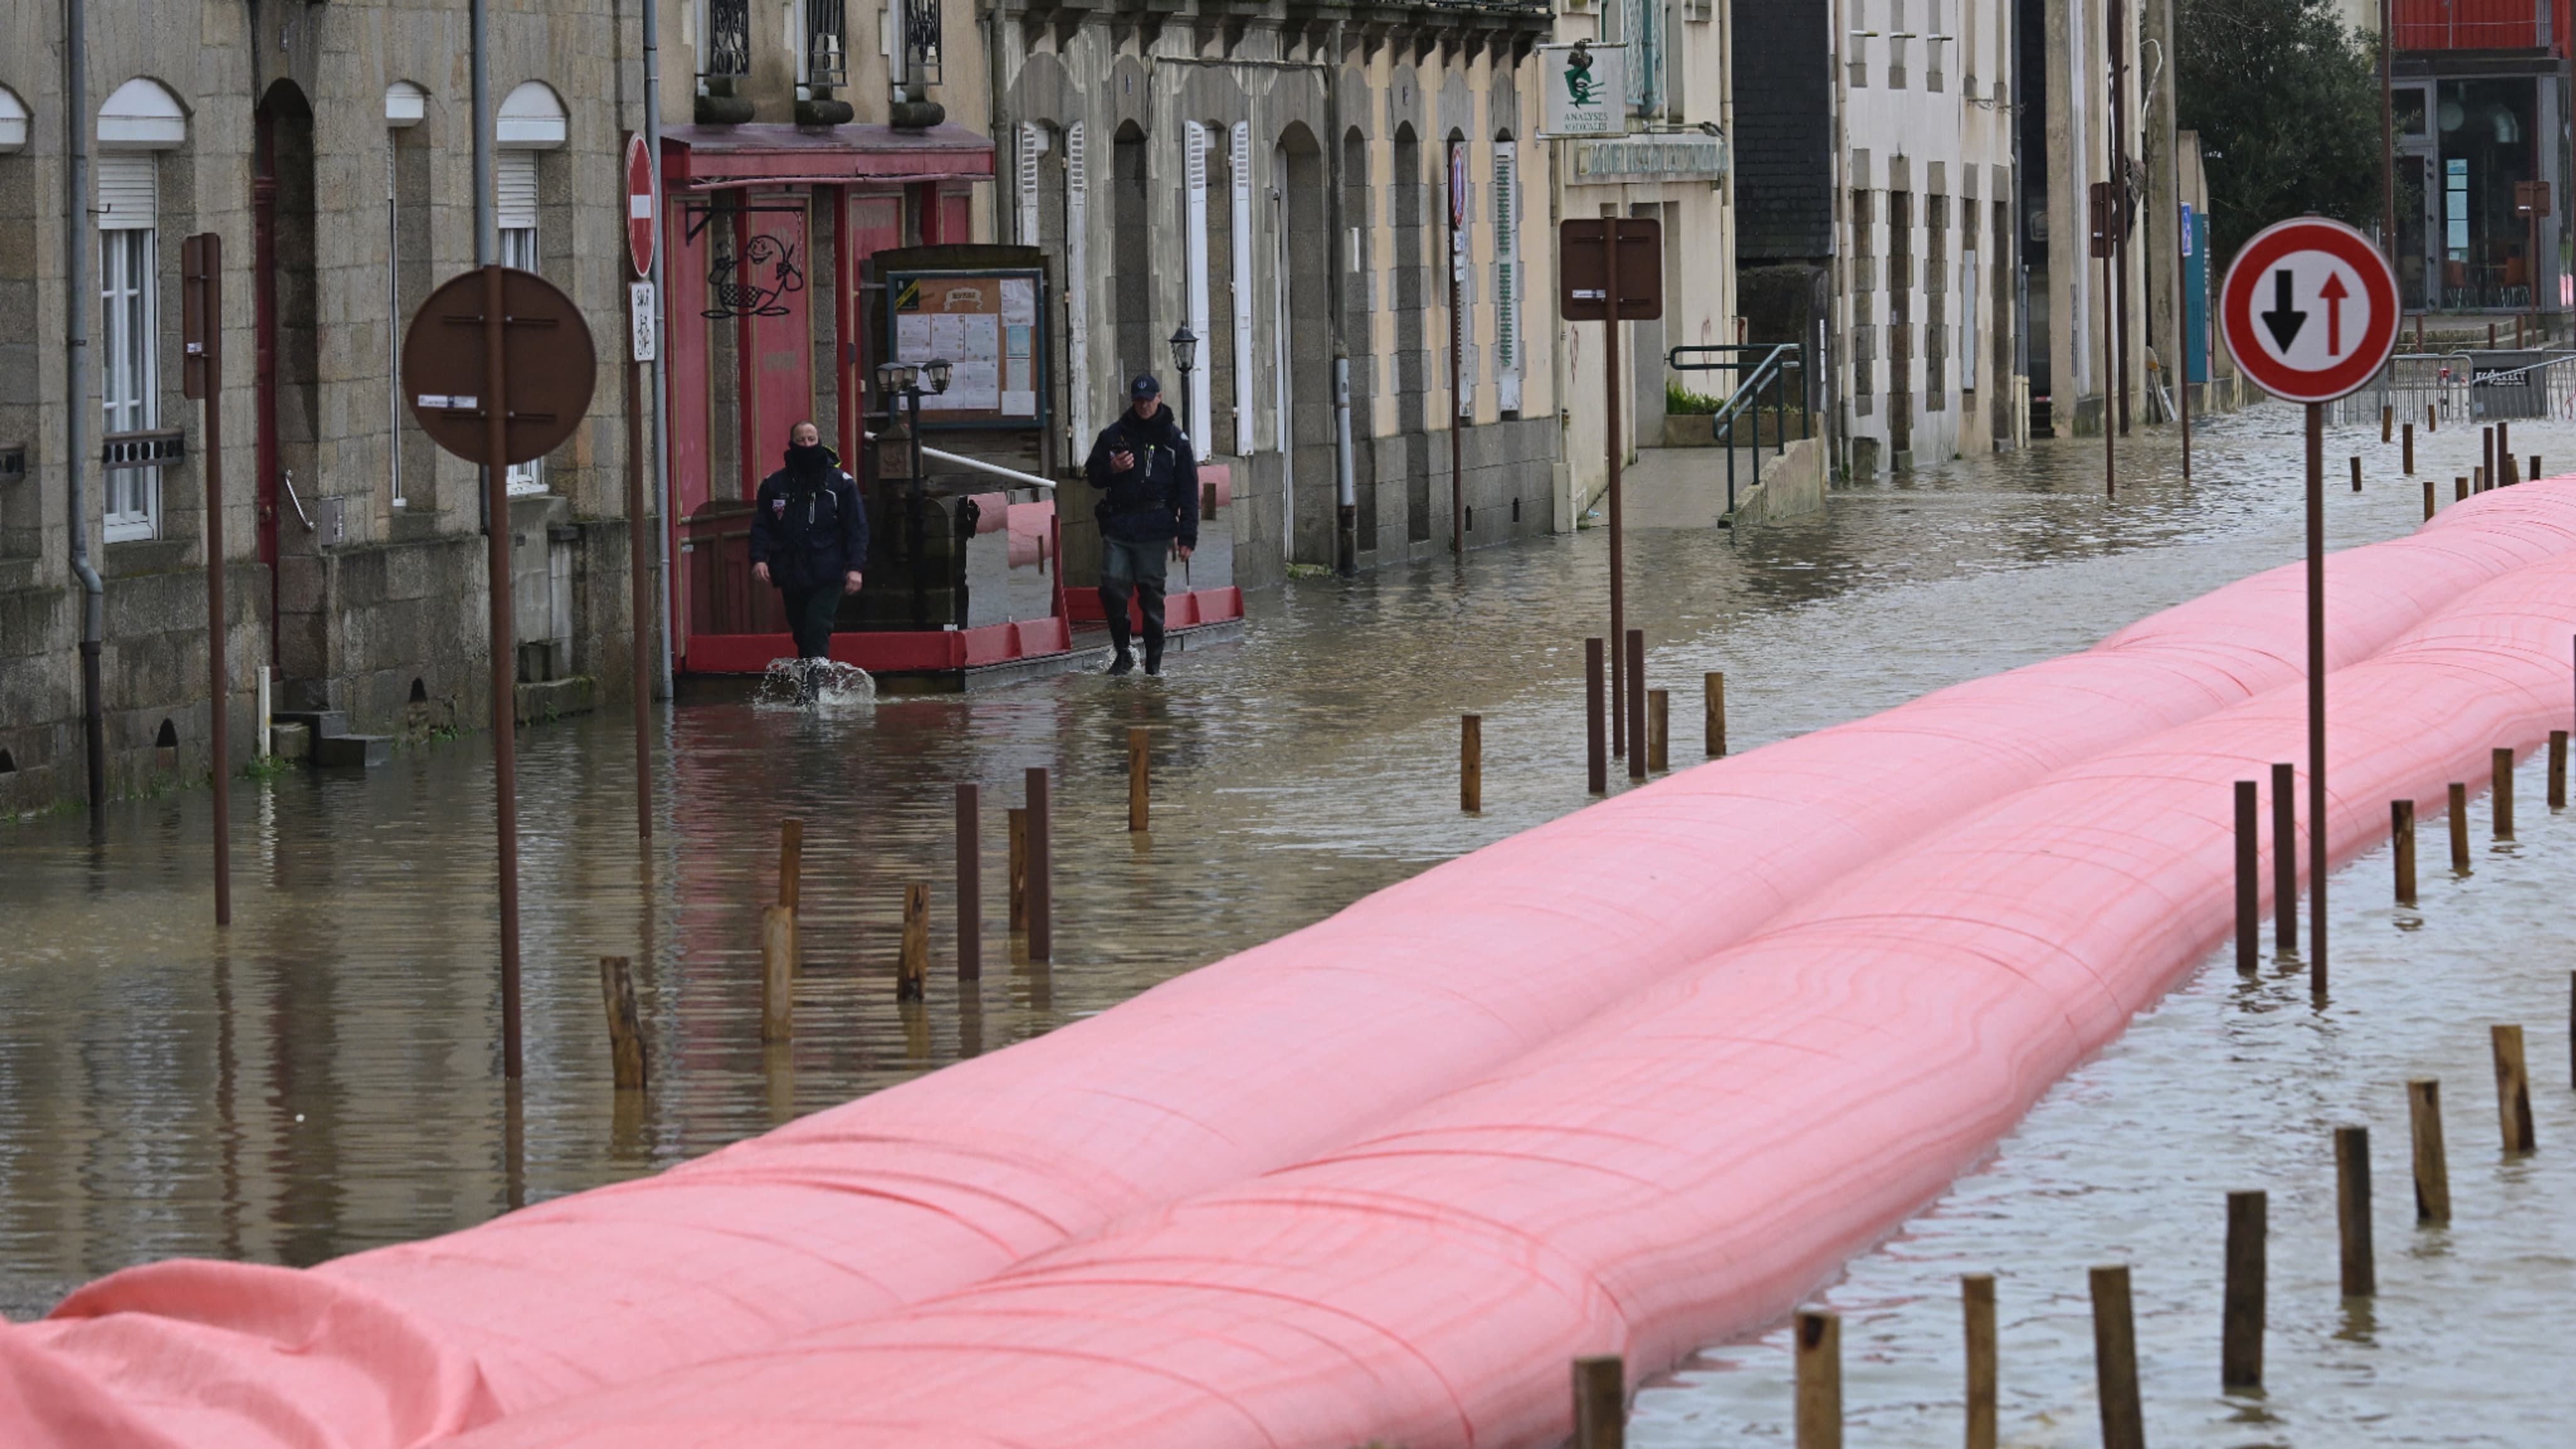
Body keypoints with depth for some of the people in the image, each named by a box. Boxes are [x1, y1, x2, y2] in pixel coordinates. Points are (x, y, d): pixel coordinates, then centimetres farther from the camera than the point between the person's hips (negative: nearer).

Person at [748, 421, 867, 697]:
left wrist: (855, 567, -8)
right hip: (791, 577, 3)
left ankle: (811, 687, -20)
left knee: (817, 630, -16)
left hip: (827, 577, -3)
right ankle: (804, 687, 20)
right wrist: (759, 558, -9)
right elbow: (761, 526, 8)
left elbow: (857, 528, 3)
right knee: (801, 634, 10)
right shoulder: (775, 485, 9)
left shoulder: (840, 483, 3)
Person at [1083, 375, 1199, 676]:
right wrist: (1112, 469, -7)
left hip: (1155, 529, -2)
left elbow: (1188, 490, 4)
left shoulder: (1174, 439, 5)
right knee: (1112, 589, -6)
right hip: (1117, 527, 2)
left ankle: (1154, 660, 9)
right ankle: (1122, 653, 10)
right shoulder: (1113, 435, 10)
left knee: (1151, 593, 0)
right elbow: (1093, 475, 17)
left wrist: (1187, 537, -1)